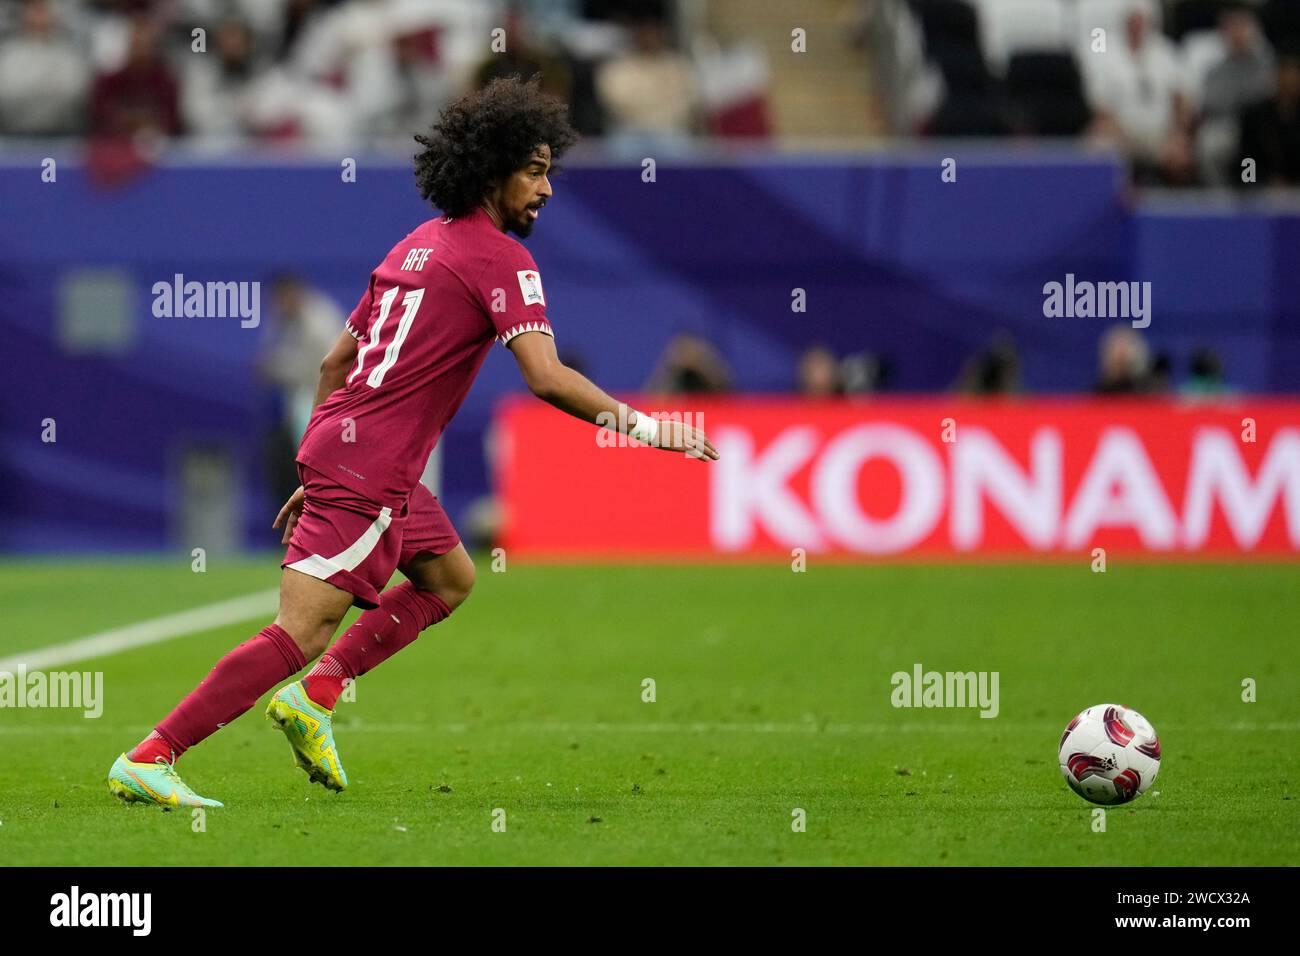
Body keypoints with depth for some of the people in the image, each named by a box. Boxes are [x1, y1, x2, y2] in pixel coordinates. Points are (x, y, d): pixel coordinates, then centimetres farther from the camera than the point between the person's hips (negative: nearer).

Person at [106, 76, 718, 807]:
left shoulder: (418, 246, 18)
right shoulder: (501, 259, -9)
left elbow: (335, 361, 21)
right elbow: (547, 377, -21)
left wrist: (317, 474, 25)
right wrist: (641, 426, -15)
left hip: (337, 446, 10)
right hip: (369, 472, -10)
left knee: (450, 580, 24)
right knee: (301, 634, -13)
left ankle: (315, 695, 14)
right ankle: (150, 759, -17)